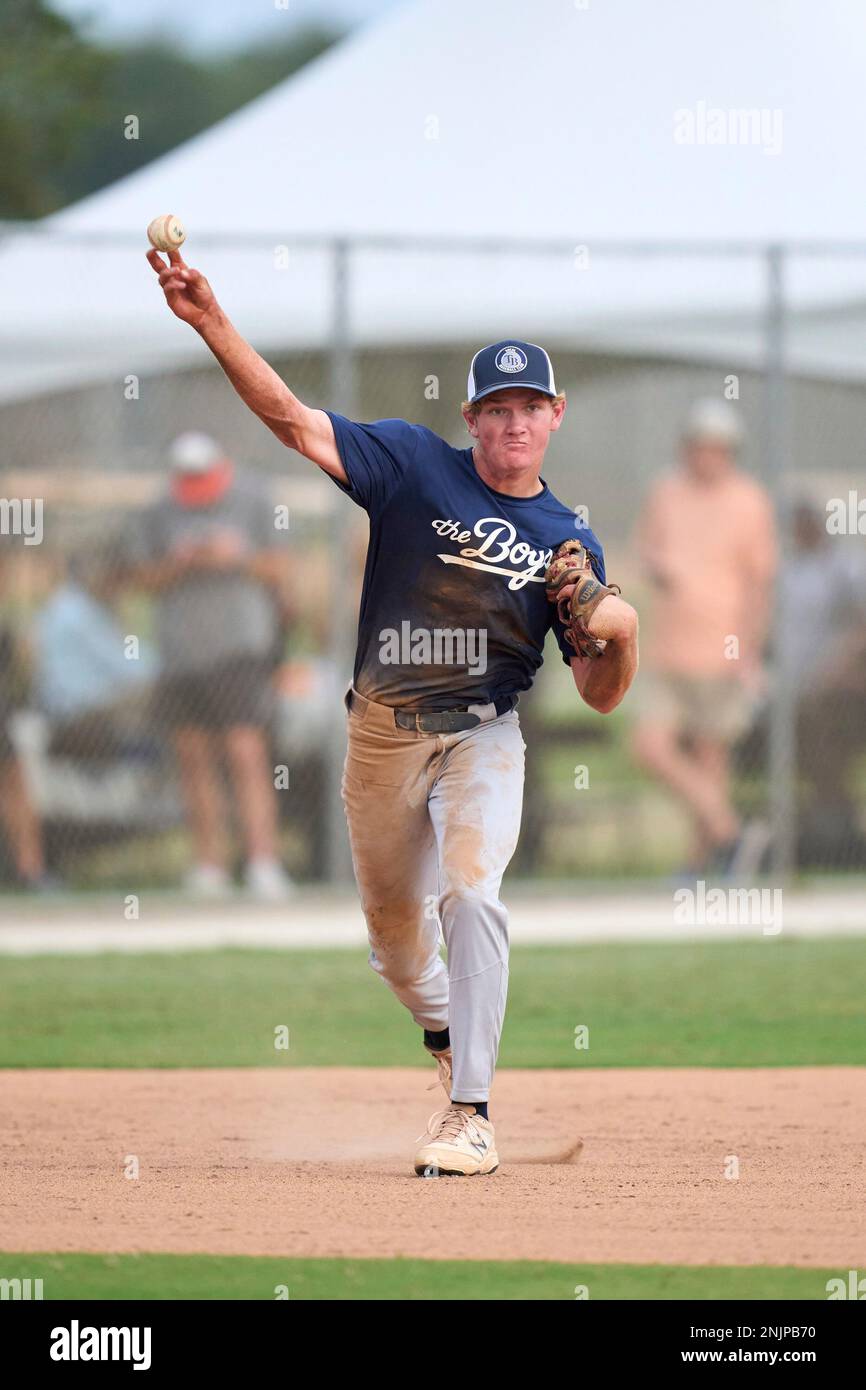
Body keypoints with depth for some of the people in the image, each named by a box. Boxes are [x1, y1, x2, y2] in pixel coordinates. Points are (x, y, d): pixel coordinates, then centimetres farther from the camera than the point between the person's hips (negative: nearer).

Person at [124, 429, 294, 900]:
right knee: (194, 756, 3)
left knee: (246, 752, -13)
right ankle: (210, 862, 10)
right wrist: (185, 561, -15)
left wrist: (236, 557, -14)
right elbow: (143, 576, 2)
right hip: (181, 650, 3)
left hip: (241, 645, -3)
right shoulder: (158, 516, 6)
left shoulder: (251, 502, 3)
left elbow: (277, 570, 3)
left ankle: (263, 862, -19)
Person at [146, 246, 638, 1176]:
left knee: (470, 893, -24)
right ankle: (443, 1028, 47)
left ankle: (470, 1115, -24)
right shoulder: (415, 467, -4)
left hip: (483, 736, -1)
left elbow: (599, 694, 4)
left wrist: (622, 631, -19)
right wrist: (210, 321, -29)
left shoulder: (569, 541, 0)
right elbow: (292, 419, -16)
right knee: (391, 924, 13)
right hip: (382, 738, 1)